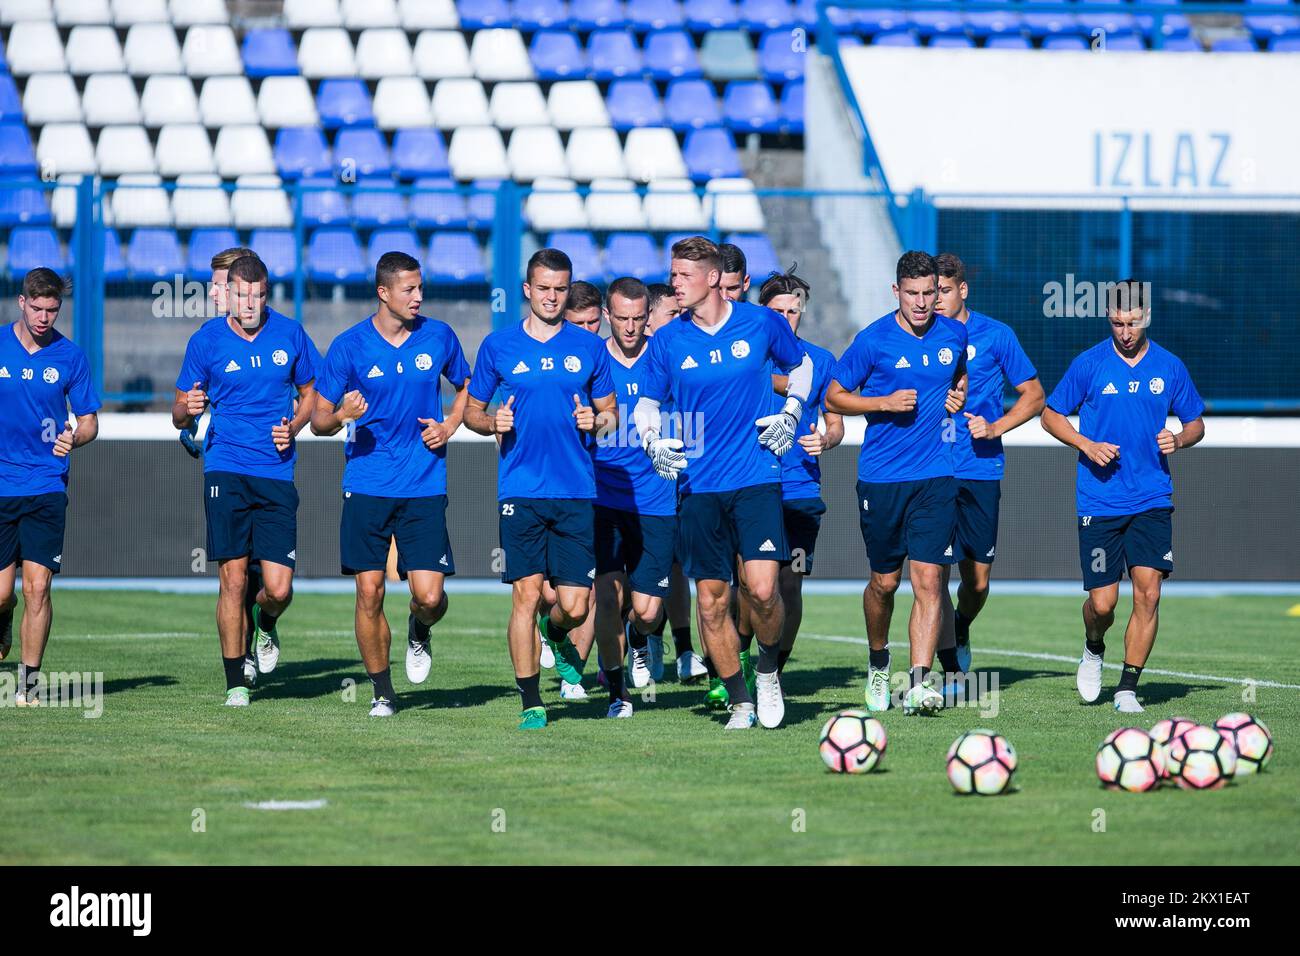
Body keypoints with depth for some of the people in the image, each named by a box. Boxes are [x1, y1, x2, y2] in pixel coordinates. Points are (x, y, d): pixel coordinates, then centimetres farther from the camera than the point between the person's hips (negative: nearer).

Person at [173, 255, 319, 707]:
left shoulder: (290, 334, 4)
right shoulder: (206, 340, 1)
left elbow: (311, 394, 18)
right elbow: (180, 414, 8)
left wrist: (292, 428, -2)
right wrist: (187, 411, -17)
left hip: (277, 474, 1)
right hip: (226, 470, -1)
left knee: (278, 588, -6)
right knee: (233, 580, -7)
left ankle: (265, 625, 30)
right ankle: (235, 683, 5)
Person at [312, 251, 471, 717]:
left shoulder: (438, 337, 4)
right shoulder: (350, 345, -2)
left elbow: (466, 387, 22)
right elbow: (319, 420, 3)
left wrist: (448, 427, 4)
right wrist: (341, 416, -20)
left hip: (424, 487, 1)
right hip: (367, 484, -1)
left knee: (429, 596, -9)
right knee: (369, 593, -3)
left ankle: (419, 633, 27)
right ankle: (381, 691, 13)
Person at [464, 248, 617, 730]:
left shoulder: (589, 347, 8)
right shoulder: (499, 346, 6)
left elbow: (610, 411, 16)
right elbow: (472, 410, 14)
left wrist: (594, 419, -6)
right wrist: (492, 423, -7)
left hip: (576, 492, 1)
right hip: (520, 490, -1)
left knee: (575, 606, -3)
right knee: (526, 595, -7)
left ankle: (555, 633, 33)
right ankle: (531, 703, 2)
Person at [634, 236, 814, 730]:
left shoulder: (761, 323, 0)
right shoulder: (667, 341, 2)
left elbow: (801, 364, 19)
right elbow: (647, 403, 14)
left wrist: (790, 415, 6)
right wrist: (652, 442, -6)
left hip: (755, 480, -2)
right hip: (697, 486, 2)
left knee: (762, 589, -15)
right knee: (711, 600, 2)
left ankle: (768, 669, 13)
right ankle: (740, 702, 16)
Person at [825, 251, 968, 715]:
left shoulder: (954, 334, 5)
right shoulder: (873, 341, -6)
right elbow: (833, 396, 0)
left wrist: (959, 394, 5)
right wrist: (885, 403, -13)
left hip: (935, 476, 2)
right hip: (881, 479, -1)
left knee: (928, 580, -11)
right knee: (884, 581, 9)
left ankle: (919, 682, -14)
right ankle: (878, 662, 35)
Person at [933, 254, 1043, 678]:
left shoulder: (995, 336, 1)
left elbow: (1033, 395, 7)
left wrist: (995, 427, -7)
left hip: (980, 471, 0)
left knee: (977, 581, 6)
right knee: (935, 571, -11)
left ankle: (961, 628, 39)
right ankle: (952, 671, -4)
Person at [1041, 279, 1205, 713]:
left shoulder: (1170, 367, 5)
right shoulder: (1089, 364, 0)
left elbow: (1196, 423, 16)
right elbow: (1051, 415, 7)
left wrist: (1179, 439, -7)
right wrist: (1088, 446, -9)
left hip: (1152, 500, 1)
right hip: (1099, 501, -1)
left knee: (1148, 592, -11)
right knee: (1103, 602, -3)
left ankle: (1128, 688, -2)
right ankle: (1094, 650, 31)